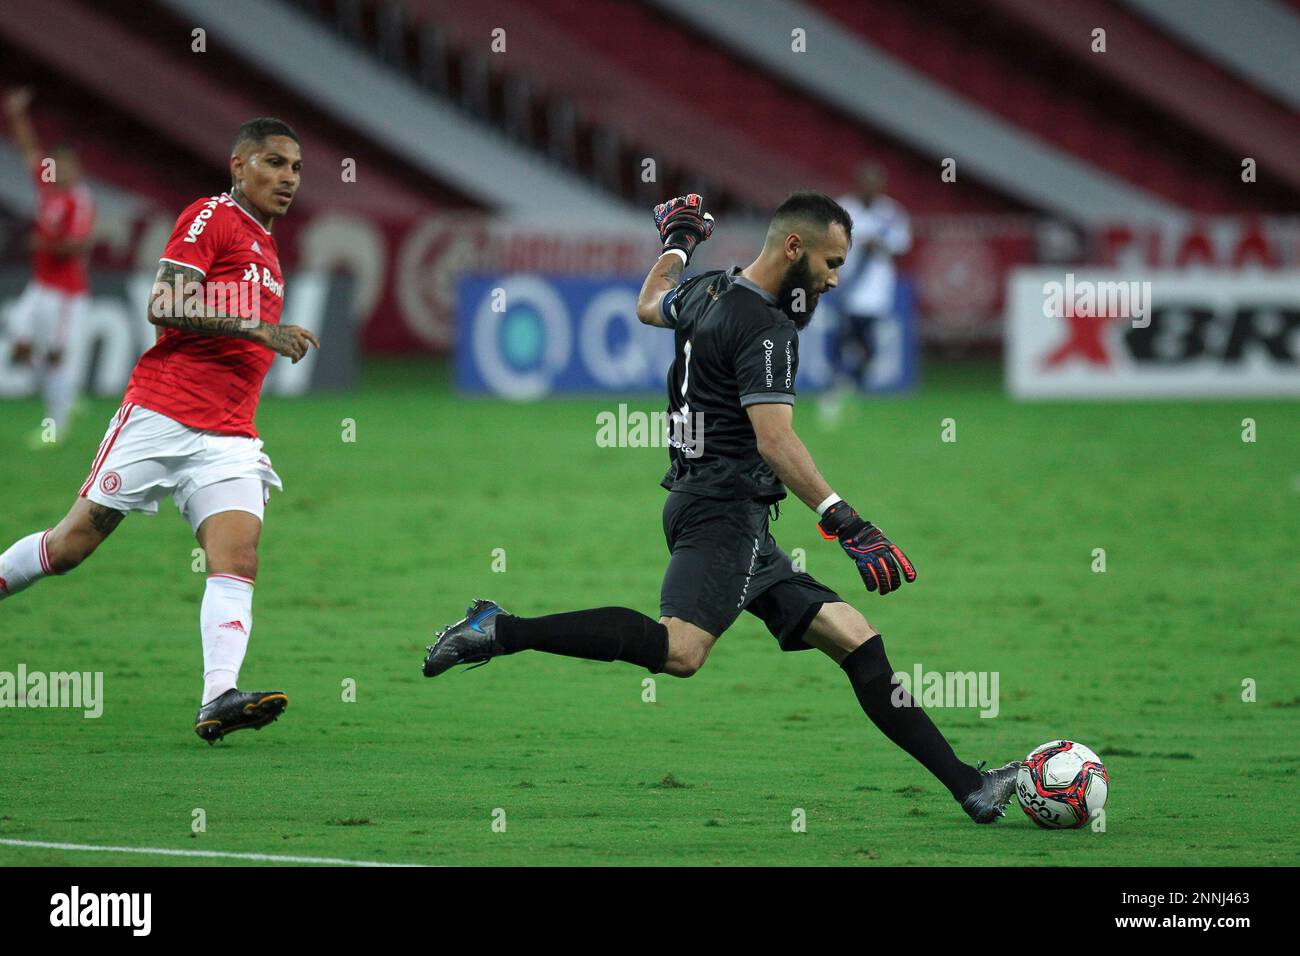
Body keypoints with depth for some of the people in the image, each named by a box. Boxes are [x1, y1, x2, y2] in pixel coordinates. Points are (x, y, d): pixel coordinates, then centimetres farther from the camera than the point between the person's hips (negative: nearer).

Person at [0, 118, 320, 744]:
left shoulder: (265, 246, 22)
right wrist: (253, 327, -19)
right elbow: (164, 306, -15)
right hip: (159, 415, -6)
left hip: (227, 435, 6)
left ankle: (219, 699, -29)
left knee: (237, 559, -16)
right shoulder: (209, 218, -2)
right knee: (74, 542, 0)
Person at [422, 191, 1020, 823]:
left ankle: (968, 787, 1)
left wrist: (678, 245, 56)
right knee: (679, 650, -32)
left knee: (854, 639, 5)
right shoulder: (766, 328, -11)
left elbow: (649, 306, 41)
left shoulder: (707, 292, 17)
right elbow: (775, 442, -23)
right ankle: (500, 632, -26)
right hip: (726, 508, -11)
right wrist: (846, 524, -27)